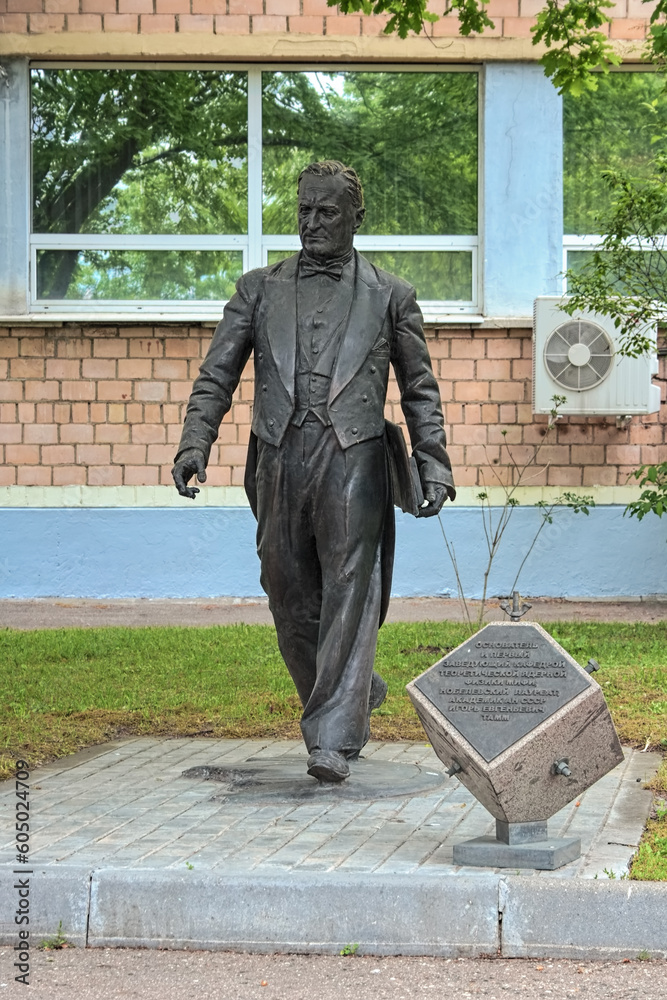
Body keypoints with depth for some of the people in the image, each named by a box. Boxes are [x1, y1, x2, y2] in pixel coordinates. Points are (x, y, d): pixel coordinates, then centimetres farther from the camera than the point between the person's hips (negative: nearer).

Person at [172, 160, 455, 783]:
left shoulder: (390, 296, 12)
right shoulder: (259, 289, 15)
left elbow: (420, 389, 14)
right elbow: (217, 374, 9)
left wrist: (433, 464, 3)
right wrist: (195, 443, -7)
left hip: (353, 459, -3)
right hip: (280, 462, 3)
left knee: (348, 598, -9)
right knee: (291, 600, 7)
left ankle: (333, 740, -8)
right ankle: (357, 694, 29)